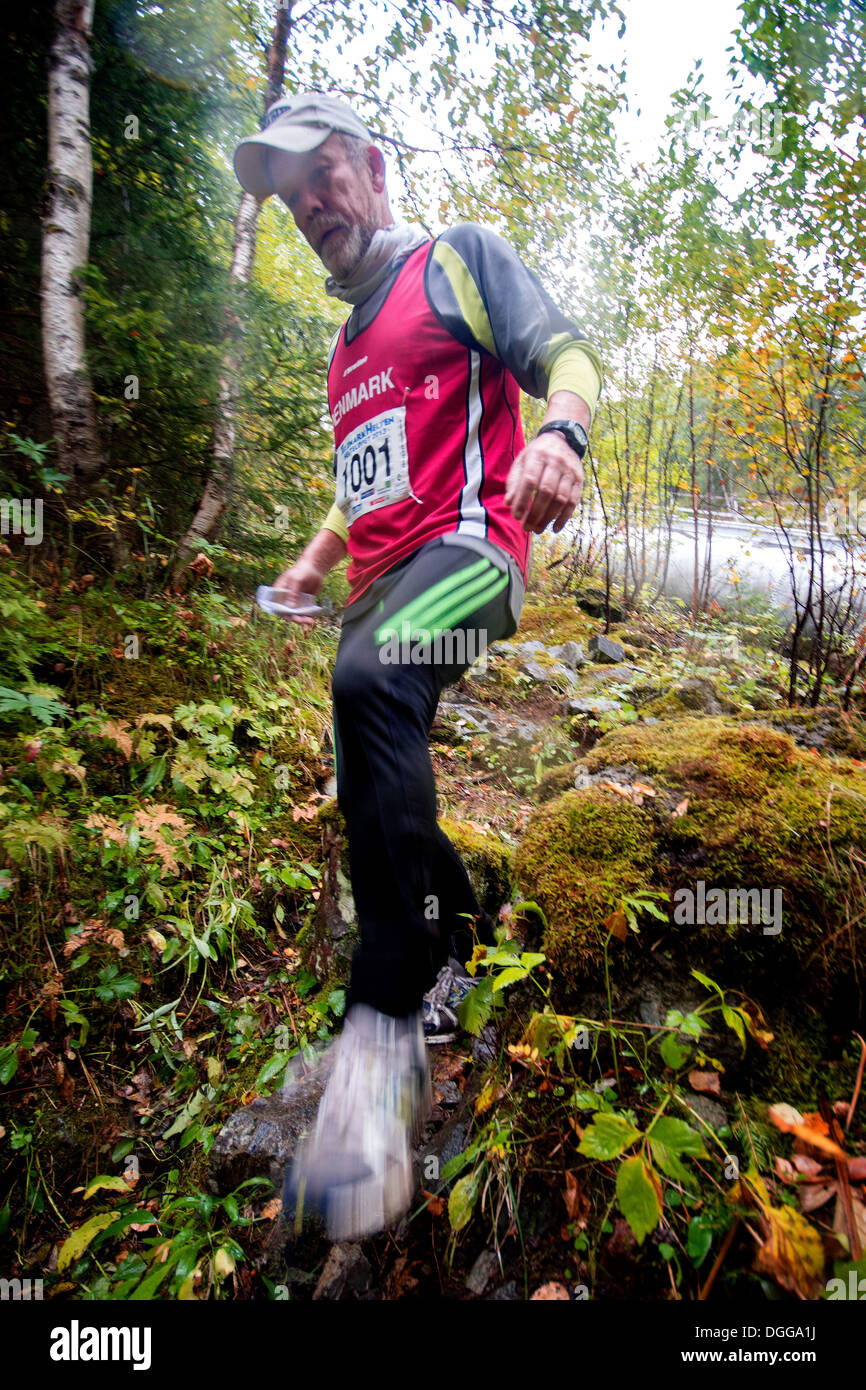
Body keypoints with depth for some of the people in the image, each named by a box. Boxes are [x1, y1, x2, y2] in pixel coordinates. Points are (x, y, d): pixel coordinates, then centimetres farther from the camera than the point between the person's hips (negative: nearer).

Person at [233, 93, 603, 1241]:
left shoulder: (460, 257, 12)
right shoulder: (348, 341, 32)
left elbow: (566, 354, -2)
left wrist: (559, 432, -24)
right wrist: (315, 560, 21)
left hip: (469, 544, -8)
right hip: (380, 577, 8)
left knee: (370, 683, -38)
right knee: (373, 799, 5)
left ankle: (383, 1028, -31)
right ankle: (467, 940, 28)